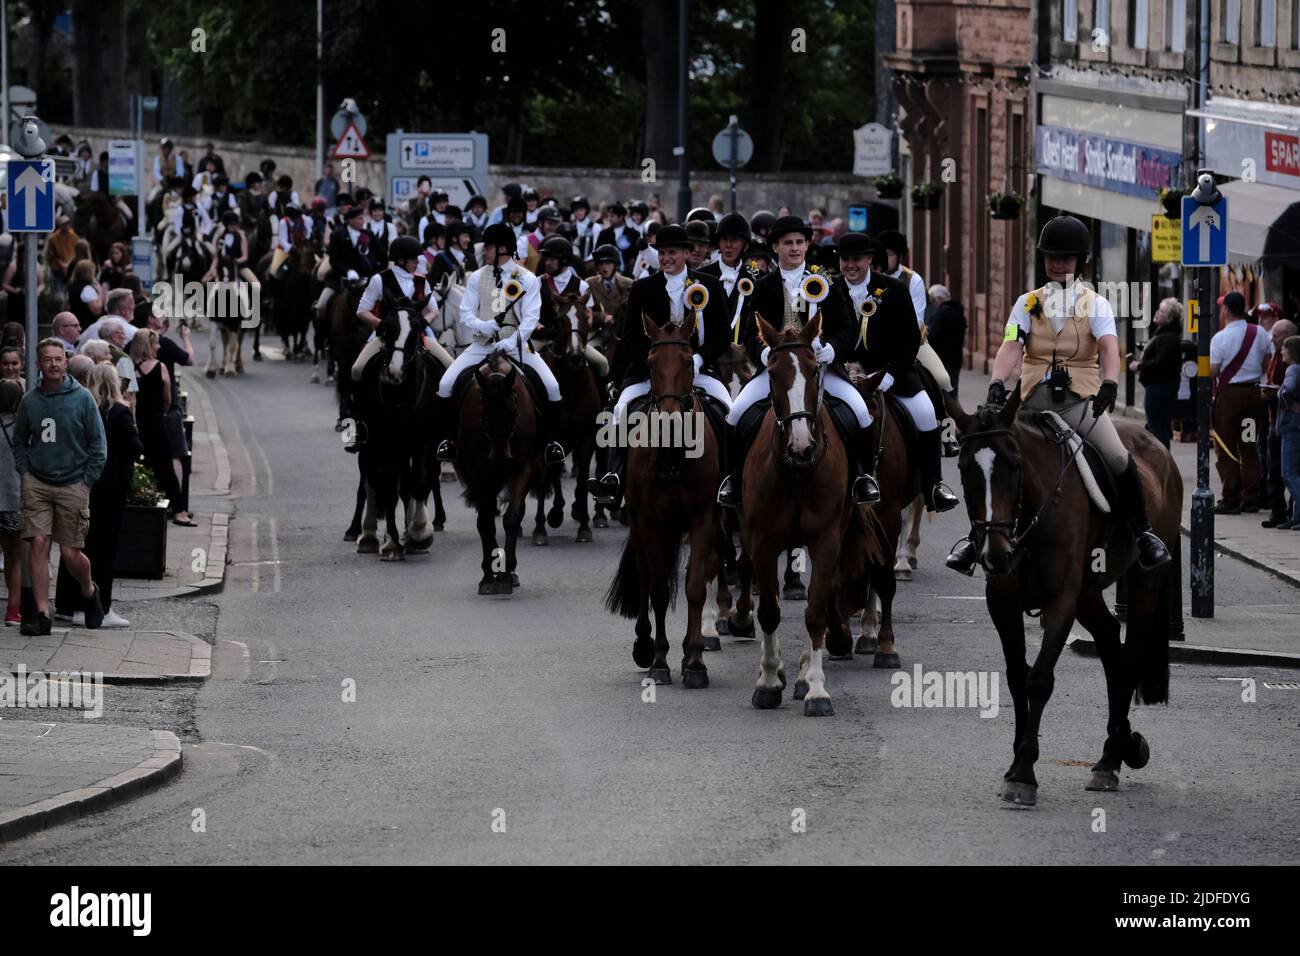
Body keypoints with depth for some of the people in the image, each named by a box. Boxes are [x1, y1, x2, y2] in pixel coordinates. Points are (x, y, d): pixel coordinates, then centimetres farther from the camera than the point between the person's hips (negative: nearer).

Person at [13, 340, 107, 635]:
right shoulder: (29, 401, 4)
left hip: (73, 485, -2)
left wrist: (86, 481, -4)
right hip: (37, 485, 2)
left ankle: (89, 592, 31)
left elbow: (98, 444, 1)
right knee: (39, 545, -9)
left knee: (70, 554, -1)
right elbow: (19, 442, 16)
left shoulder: (82, 398, -4)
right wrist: (26, 472, 3)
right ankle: (42, 613, -6)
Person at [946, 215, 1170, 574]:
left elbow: (1109, 346, -11)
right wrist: (997, 383, -24)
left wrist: (1110, 383, -32)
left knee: (1118, 459, -19)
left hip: (1080, 400, -1)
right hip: (1035, 400, 2)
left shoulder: (1096, 305, 7)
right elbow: (1011, 346, -5)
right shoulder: (1028, 304, 10)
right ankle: (975, 536, 6)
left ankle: (1144, 534, -3)